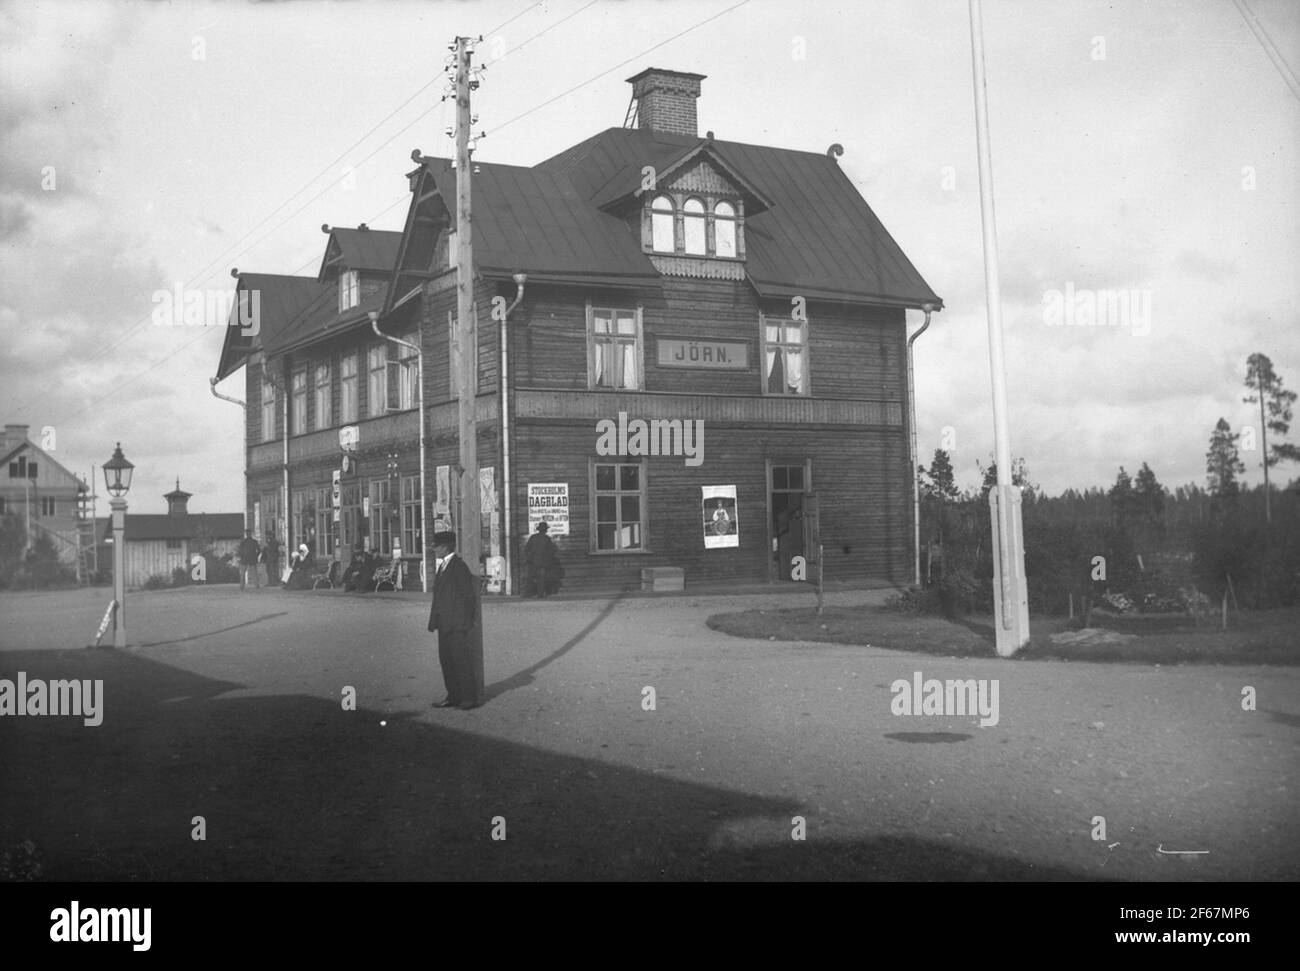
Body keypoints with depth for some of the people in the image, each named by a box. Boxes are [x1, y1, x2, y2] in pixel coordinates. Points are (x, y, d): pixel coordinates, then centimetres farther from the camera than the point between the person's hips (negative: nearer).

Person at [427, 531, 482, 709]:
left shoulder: (459, 566, -13)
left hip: (457, 623, -9)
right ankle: (453, 696, 19)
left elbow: (468, 595, -14)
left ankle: (469, 698, 4)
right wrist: (434, 620, 13)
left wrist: (466, 622, -14)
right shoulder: (440, 566, 14)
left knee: (462, 660, -3)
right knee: (446, 659, 11)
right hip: (444, 624, 9)